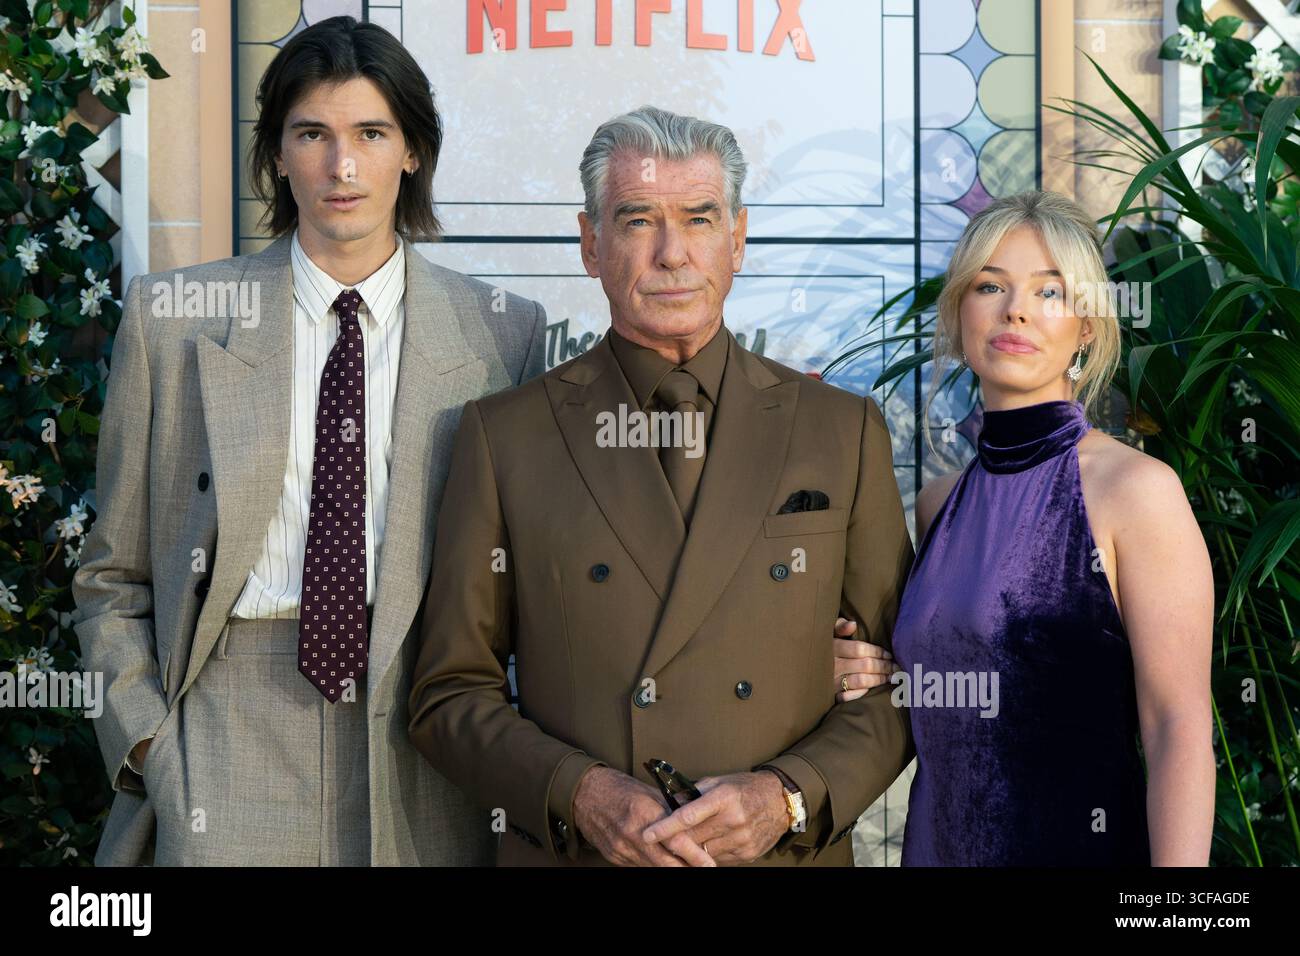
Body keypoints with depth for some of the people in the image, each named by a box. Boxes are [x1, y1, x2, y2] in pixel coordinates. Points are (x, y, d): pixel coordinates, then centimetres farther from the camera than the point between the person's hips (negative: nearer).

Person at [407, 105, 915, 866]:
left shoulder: (845, 432, 1)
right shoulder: (504, 435, -2)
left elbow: (899, 685, 2)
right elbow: (451, 695, -1)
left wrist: (790, 798, -13)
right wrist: (576, 792, -16)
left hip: (784, 851, 1)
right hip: (570, 852, -1)